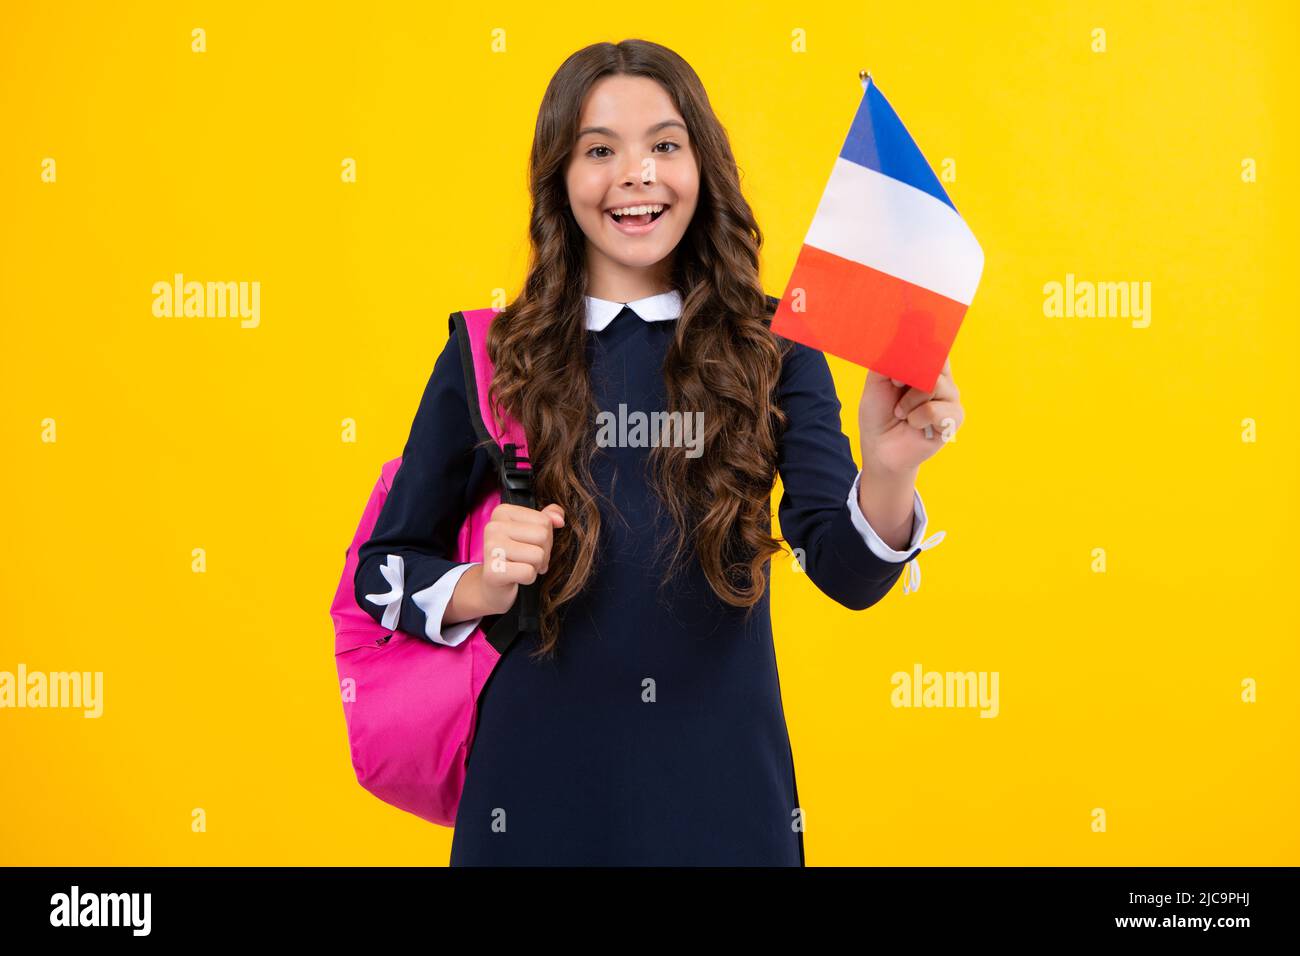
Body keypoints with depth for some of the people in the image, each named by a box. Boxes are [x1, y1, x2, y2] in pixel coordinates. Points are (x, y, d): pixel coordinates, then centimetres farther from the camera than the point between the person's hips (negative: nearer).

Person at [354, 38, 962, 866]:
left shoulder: (773, 351, -2)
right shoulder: (489, 358, -3)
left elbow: (847, 573, -11)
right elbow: (384, 566, 5)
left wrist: (890, 469, -31)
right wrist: (478, 590, -15)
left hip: (725, 793, 0)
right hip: (541, 790, 0)